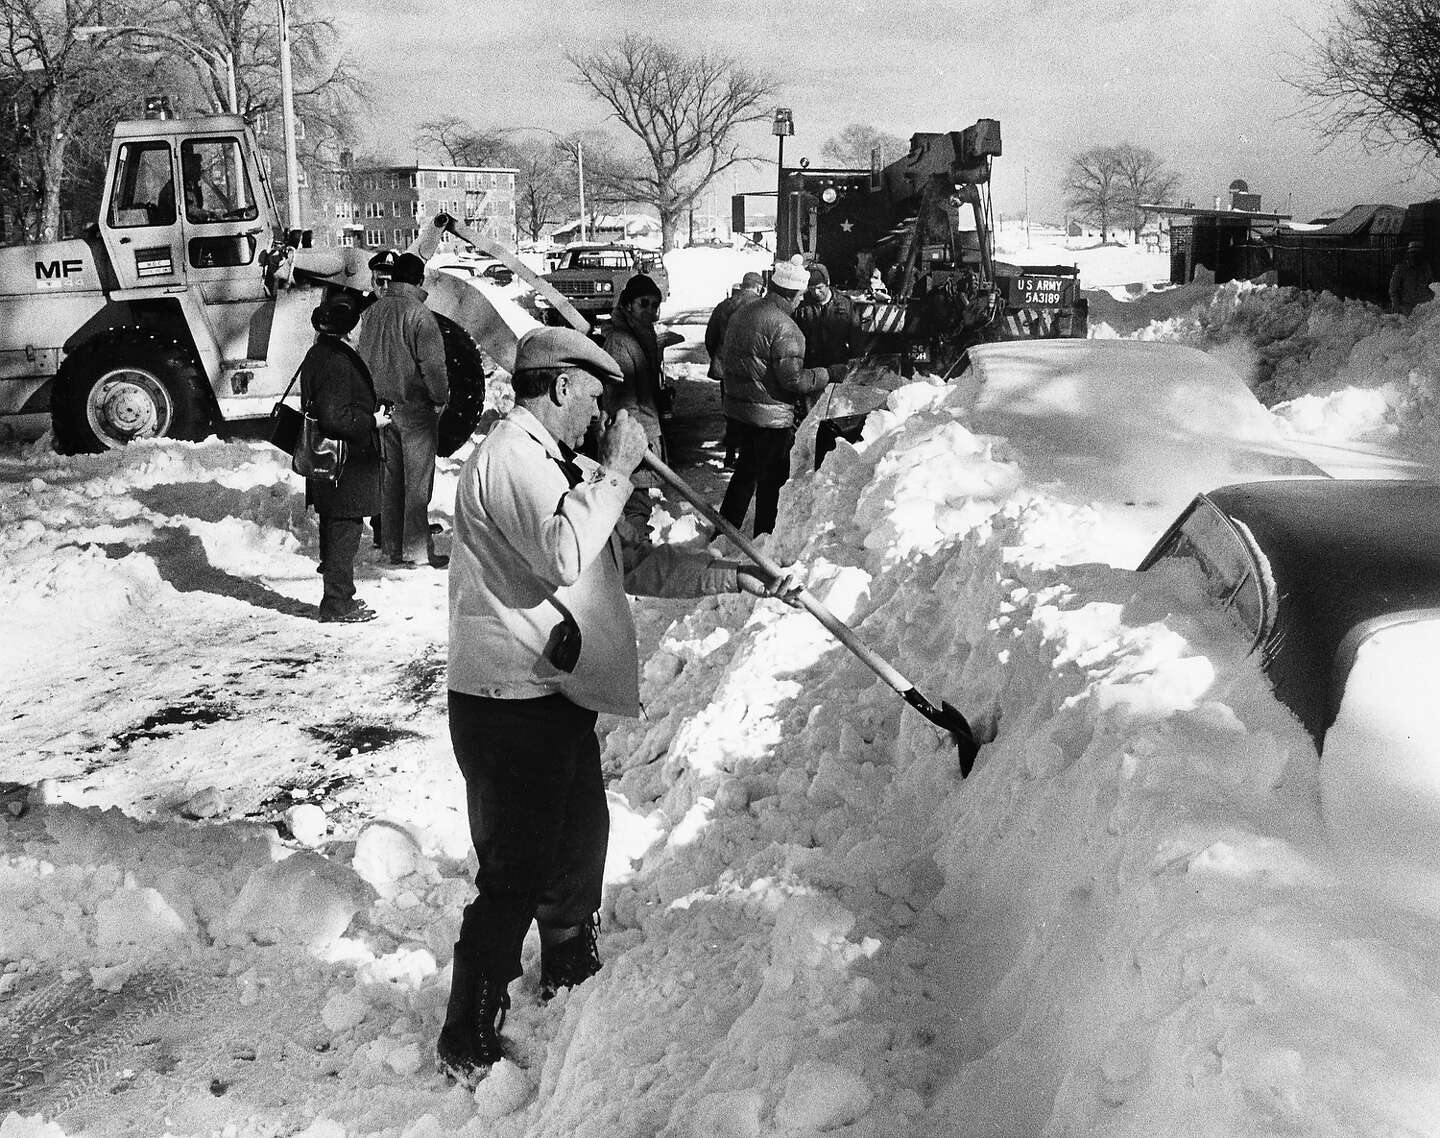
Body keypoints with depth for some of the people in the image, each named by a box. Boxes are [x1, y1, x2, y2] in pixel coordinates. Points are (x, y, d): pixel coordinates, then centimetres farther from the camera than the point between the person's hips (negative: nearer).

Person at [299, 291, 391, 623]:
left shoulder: (317, 355, 12)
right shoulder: (337, 362, -21)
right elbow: (335, 418, -26)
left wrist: (370, 414, 19)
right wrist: (372, 421, -15)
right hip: (346, 465, -11)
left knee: (334, 530, 17)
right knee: (344, 531, -3)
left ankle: (338, 598, 27)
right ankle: (337, 604, 3)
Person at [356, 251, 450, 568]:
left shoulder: (372, 312, 7)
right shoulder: (417, 313, -15)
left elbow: (364, 357, 14)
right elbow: (432, 362, -17)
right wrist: (441, 397, -4)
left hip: (381, 407, 7)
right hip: (415, 406, -7)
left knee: (390, 479, 13)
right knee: (418, 480, 0)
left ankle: (393, 548, 19)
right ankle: (417, 551, 2)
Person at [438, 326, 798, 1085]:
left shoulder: (559, 466, 18)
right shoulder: (508, 456, -16)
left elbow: (635, 562, 20)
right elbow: (562, 554, -32)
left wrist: (736, 578, 15)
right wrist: (615, 469, -21)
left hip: (558, 697, 11)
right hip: (511, 704, -10)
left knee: (580, 835, 25)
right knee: (516, 875, -5)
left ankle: (570, 969, 49)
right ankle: (469, 1046, 9)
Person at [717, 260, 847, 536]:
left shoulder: (741, 314, 7)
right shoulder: (783, 327, -21)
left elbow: (724, 358, 16)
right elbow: (793, 379, -22)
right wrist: (831, 373, -11)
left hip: (738, 407, 8)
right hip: (771, 415, -8)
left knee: (746, 471, 21)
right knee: (772, 478, 5)